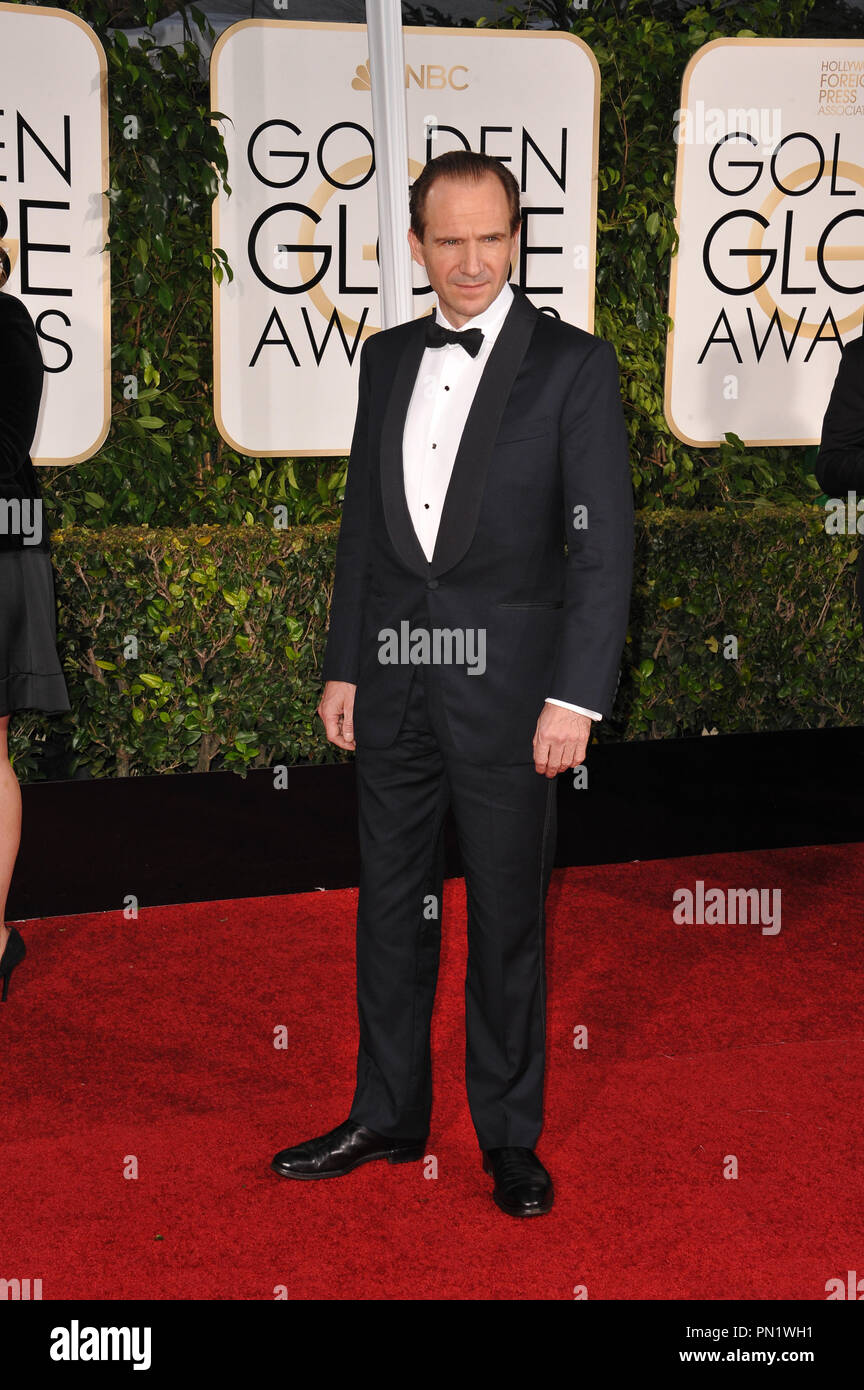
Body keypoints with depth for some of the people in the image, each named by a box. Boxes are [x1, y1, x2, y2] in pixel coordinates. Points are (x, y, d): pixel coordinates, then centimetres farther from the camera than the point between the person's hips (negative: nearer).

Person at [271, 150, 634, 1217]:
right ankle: (388, 1117, 27)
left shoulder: (573, 364, -6)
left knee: (507, 918, 5)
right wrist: (342, 667, 11)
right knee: (390, 906, 12)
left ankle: (510, 1137, 20)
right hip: (393, 682, 5)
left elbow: (602, 541, -8)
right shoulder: (387, 359, 10)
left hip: (506, 685, -4)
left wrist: (577, 694, -14)